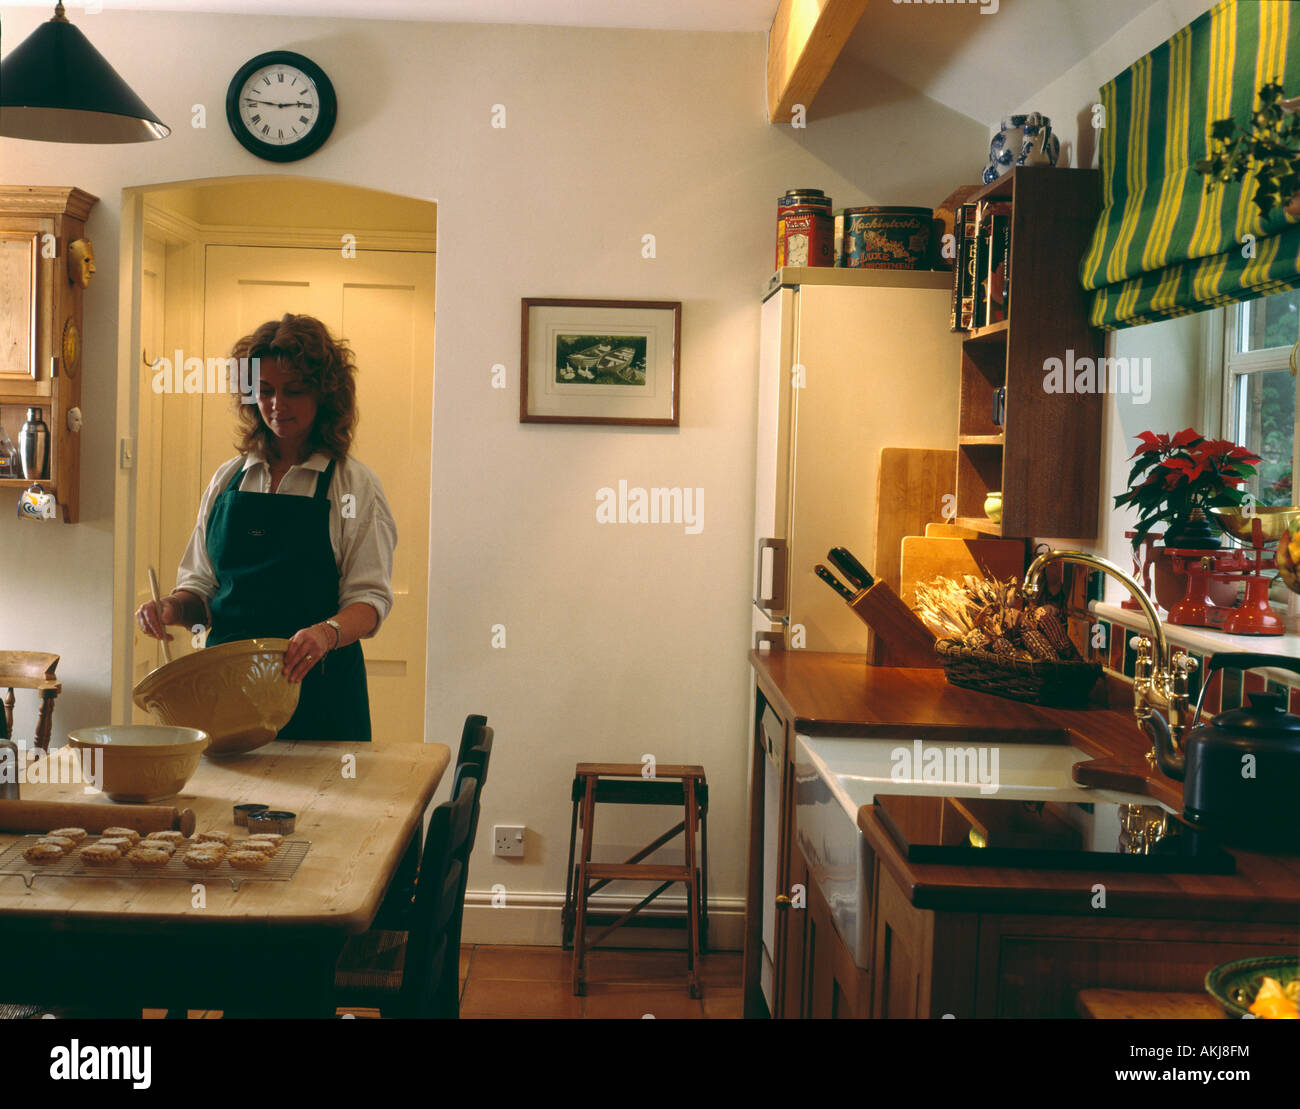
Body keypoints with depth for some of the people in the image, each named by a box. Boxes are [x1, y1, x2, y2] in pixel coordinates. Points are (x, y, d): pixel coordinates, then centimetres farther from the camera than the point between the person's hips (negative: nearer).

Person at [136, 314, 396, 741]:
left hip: (316, 684, -3)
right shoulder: (227, 479, 11)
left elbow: (369, 597, -8)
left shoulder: (355, 485, -1)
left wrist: (327, 633, -27)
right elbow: (202, 586, 15)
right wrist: (172, 608, -6)